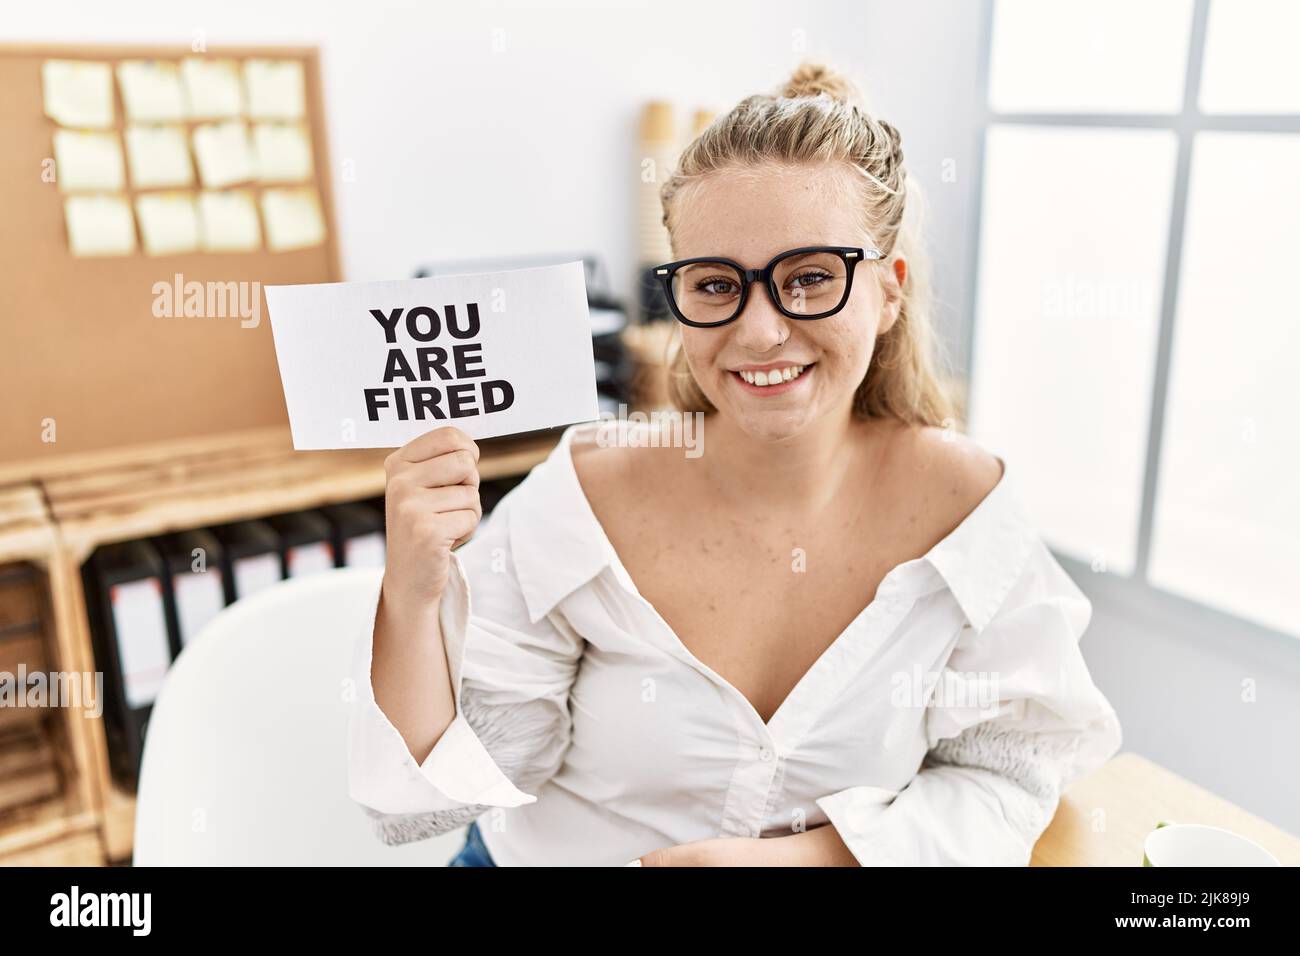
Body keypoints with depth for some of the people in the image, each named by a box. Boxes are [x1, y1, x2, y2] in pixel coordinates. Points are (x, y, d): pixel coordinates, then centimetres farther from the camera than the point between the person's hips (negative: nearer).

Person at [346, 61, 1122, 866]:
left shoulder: (961, 503, -15)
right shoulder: (586, 499, -17)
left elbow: (1003, 776, -4)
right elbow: (435, 791, -12)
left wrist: (805, 854, -17)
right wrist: (414, 595, -29)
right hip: (547, 858, -2)